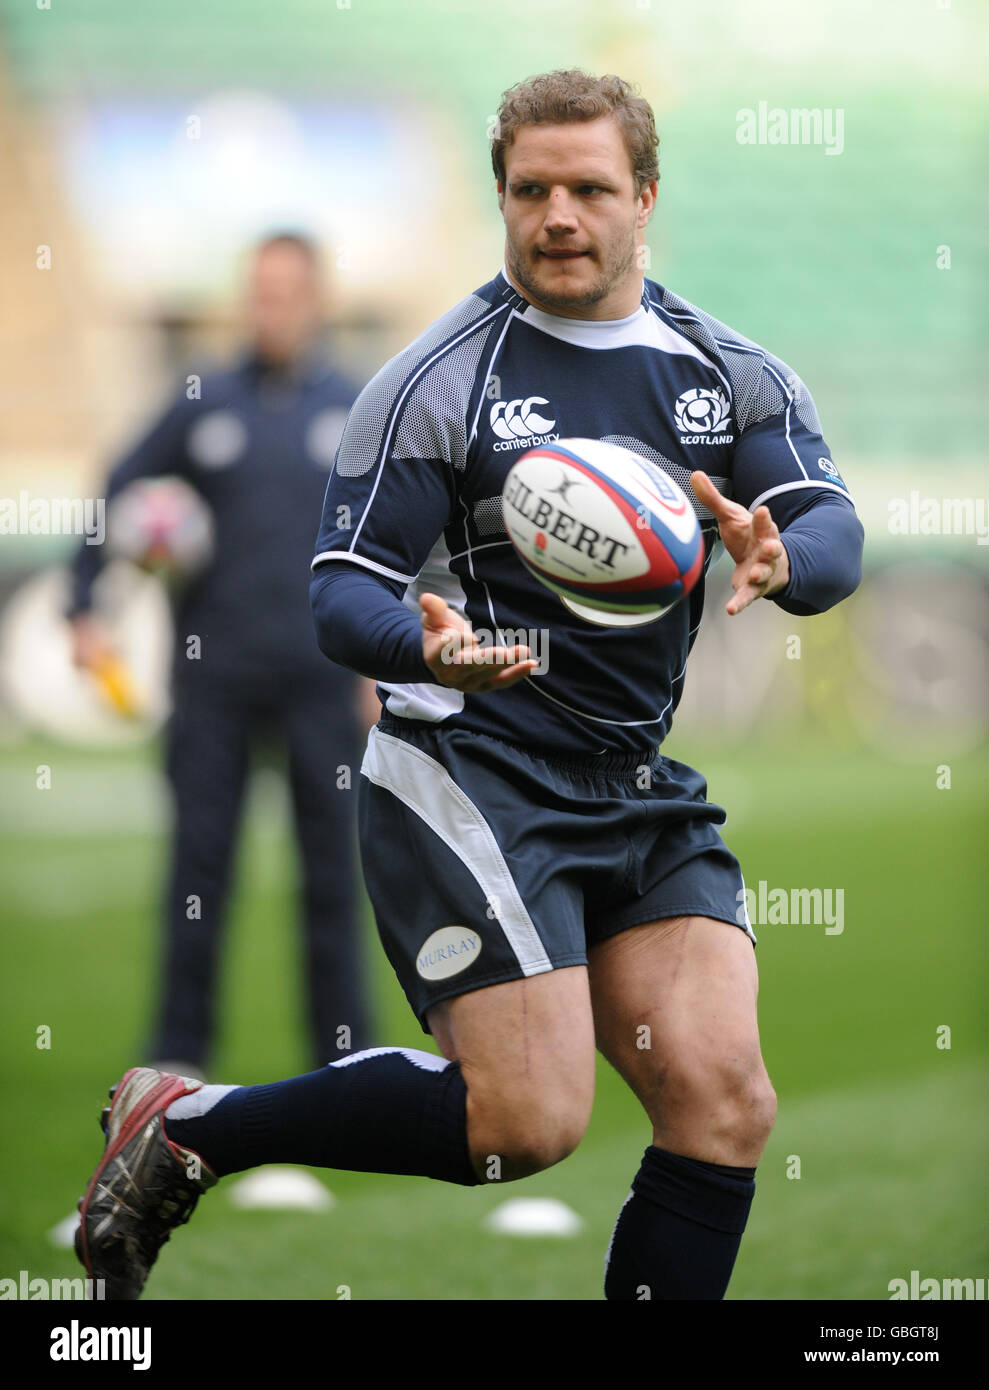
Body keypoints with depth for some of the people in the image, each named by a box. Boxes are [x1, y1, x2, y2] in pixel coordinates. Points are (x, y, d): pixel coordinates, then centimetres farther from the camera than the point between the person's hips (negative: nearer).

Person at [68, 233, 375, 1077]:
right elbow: (117, 496, 10)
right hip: (215, 681, 0)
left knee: (331, 871, 2)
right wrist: (85, 611, 1)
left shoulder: (359, 413, 5)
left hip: (320, 681, 0)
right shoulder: (203, 407, 5)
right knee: (199, 863, 0)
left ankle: (346, 1061, 9)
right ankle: (179, 1057, 6)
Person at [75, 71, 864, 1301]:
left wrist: (780, 558, -30)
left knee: (724, 1107, -7)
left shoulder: (730, 373, 7)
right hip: (469, 777, -5)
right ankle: (180, 1128, 2)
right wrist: (426, 644, -31)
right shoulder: (435, 381, -6)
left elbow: (837, 534, -6)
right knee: (528, 1123, -15)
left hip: (641, 790, 6)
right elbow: (342, 596, -8)